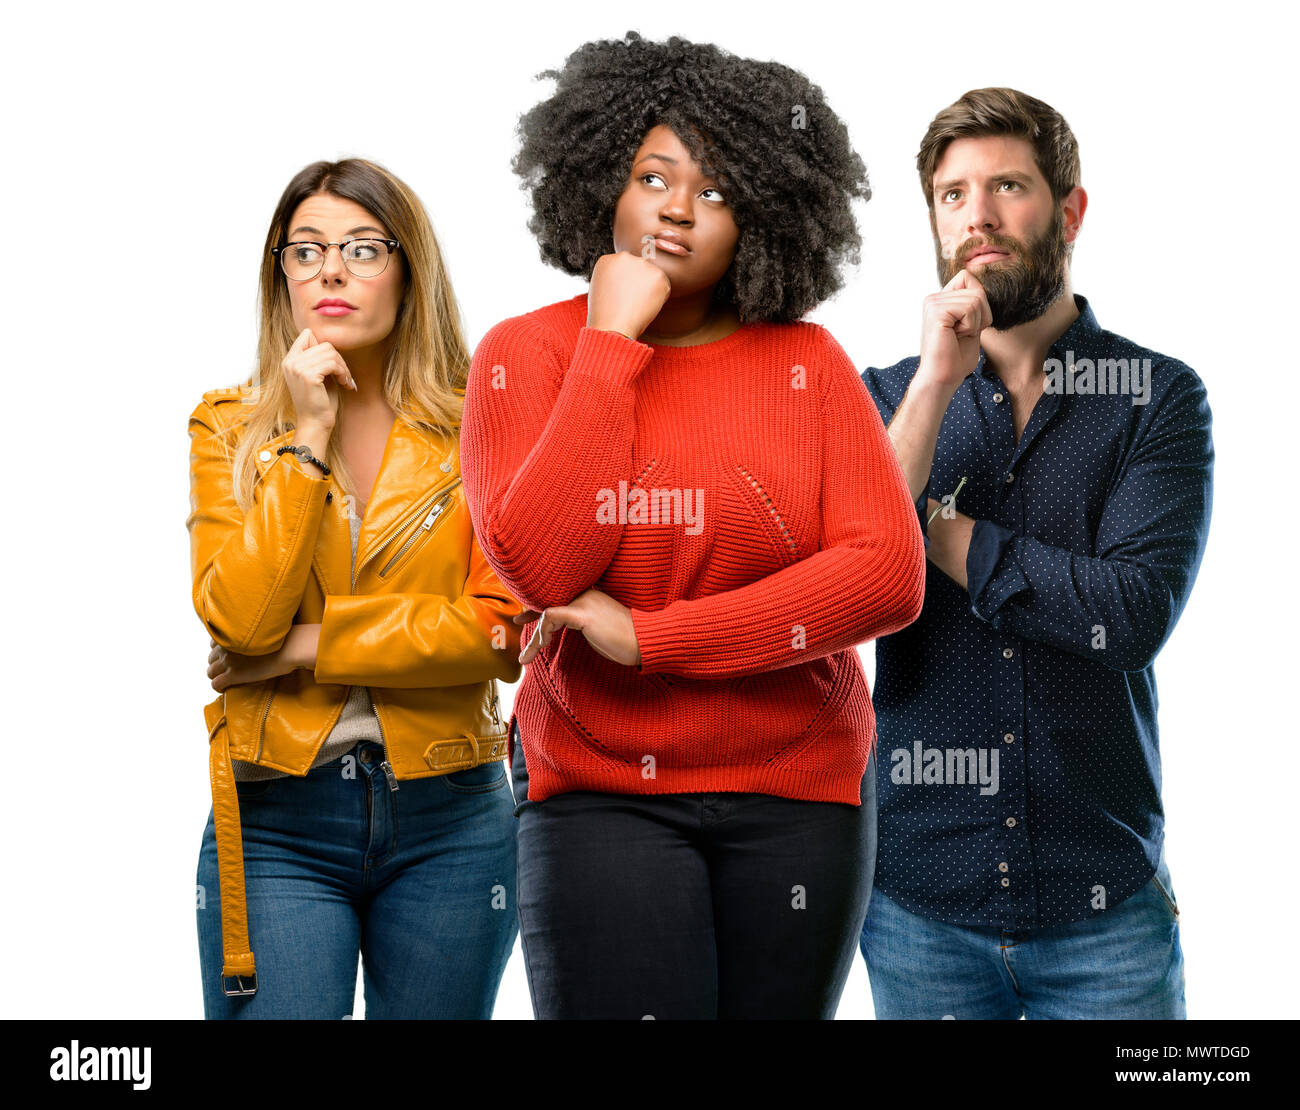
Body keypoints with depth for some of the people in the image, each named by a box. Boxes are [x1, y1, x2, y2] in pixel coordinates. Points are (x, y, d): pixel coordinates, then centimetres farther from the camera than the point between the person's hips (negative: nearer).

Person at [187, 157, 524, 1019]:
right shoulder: (230, 427, 4)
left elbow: (501, 632, -9)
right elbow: (239, 622, -10)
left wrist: (309, 647, -11)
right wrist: (306, 439, -12)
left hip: (449, 820, 0)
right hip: (275, 822, 0)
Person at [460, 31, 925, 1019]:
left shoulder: (805, 362, 2)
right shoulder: (526, 353, 0)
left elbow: (891, 575, -9)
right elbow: (540, 566, -15)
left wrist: (651, 639, -14)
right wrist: (614, 343, -13)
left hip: (799, 792, 2)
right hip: (602, 793, -1)